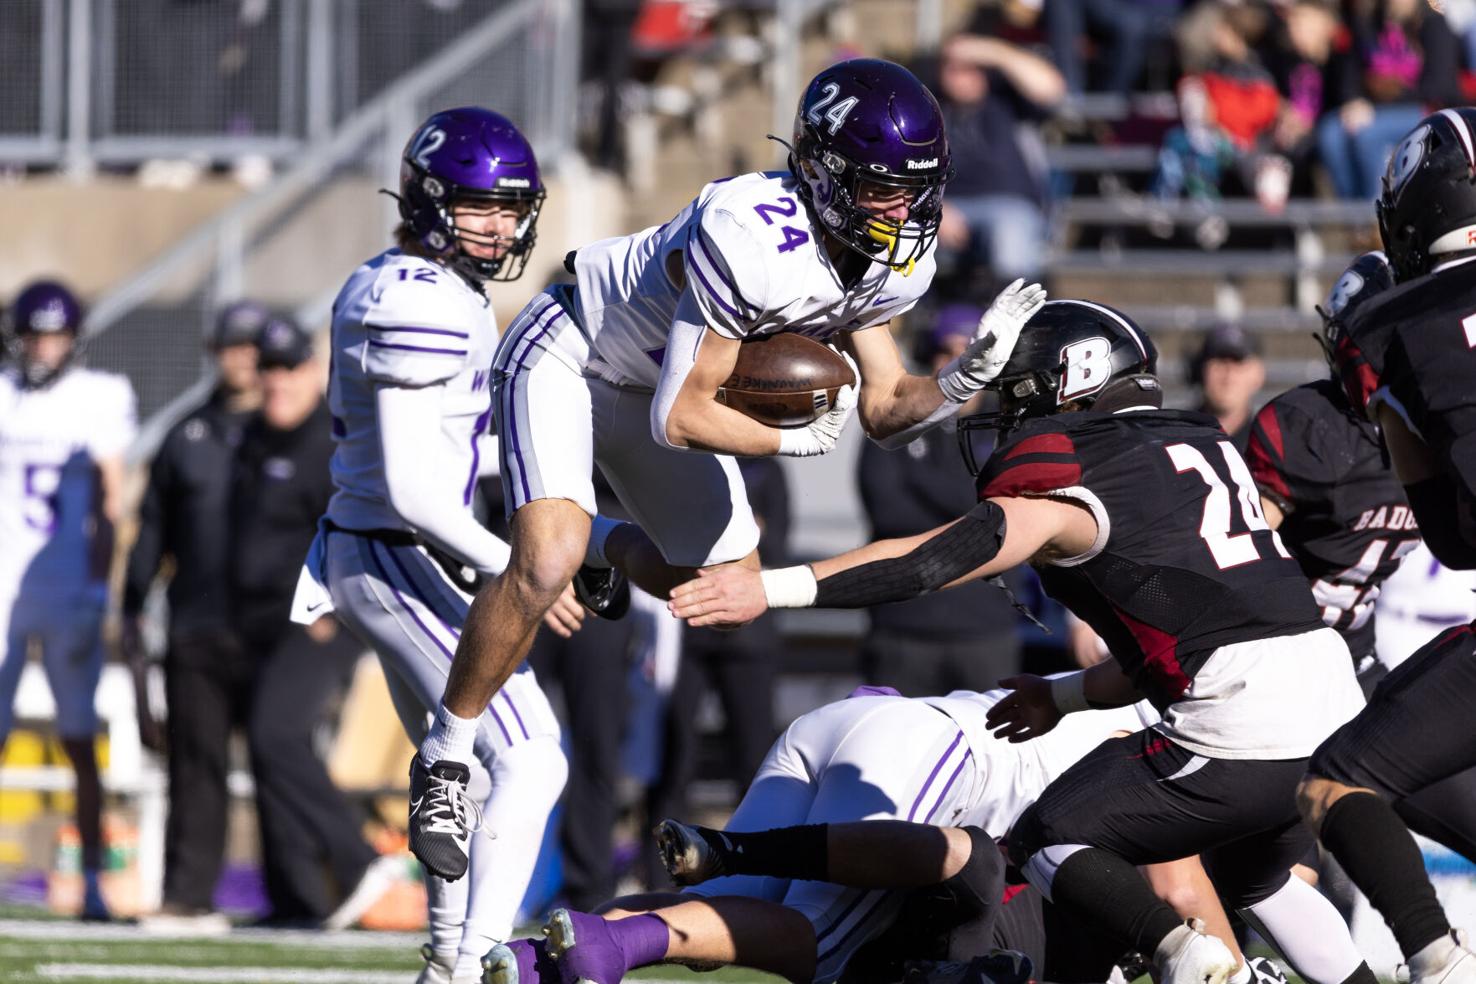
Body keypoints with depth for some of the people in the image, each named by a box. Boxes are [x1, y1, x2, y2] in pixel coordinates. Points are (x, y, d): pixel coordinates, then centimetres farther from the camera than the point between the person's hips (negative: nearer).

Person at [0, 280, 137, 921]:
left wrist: (97, 591, -8)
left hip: (65, 594, -2)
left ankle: (92, 882, 5)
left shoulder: (98, 399, 0)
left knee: (80, 743, 1)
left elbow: (108, 503, 0)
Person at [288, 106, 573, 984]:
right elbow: (411, 490, -24)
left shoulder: (382, 287, 11)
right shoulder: (425, 305, -20)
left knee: (458, 768, 25)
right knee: (530, 761, -16)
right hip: (403, 560, -11)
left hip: (360, 549, 11)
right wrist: (519, 575, -22)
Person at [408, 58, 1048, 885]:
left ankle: (605, 545, 48)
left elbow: (887, 409, -5)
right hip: (569, 359, -8)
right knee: (545, 569, -27)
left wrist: (971, 376, -23)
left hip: (657, 379, 8)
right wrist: (795, 441, -19)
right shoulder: (754, 238, -39)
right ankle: (446, 759, -9)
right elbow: (681, 418, -33)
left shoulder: (889, 264, -13)